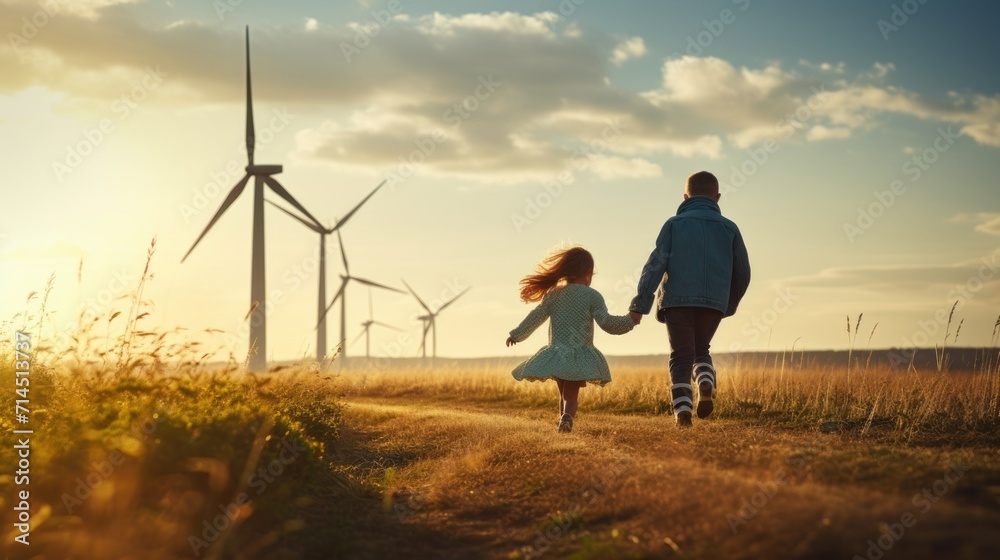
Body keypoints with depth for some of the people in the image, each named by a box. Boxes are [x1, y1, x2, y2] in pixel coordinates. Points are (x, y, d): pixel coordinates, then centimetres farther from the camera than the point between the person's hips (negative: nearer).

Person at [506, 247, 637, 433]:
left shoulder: (553, 294, 4)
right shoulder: (592, 296, -5)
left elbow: (535, 317, 9)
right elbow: (607, 323, -11)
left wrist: (516, 335, 22)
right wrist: (631, 320, 0)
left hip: (556, 354, 3)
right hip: (580, 357, -3)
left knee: (564, 395, 19)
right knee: (571, 396, -4)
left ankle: (564, 424, 10)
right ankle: (567, 417, -31)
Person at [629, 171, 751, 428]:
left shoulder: (674, 224, 4)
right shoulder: (729, 228, 10)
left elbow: (655, 265, -4)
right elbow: (742, 273, 12)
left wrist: (640, 305, -5)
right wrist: (730, 305, 27)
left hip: (677, 301, -2)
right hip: (714, 302, 2)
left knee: (681, 355, 5)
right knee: (700, 349, 21)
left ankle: (682, 406, -13)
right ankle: (706, 381, -8)